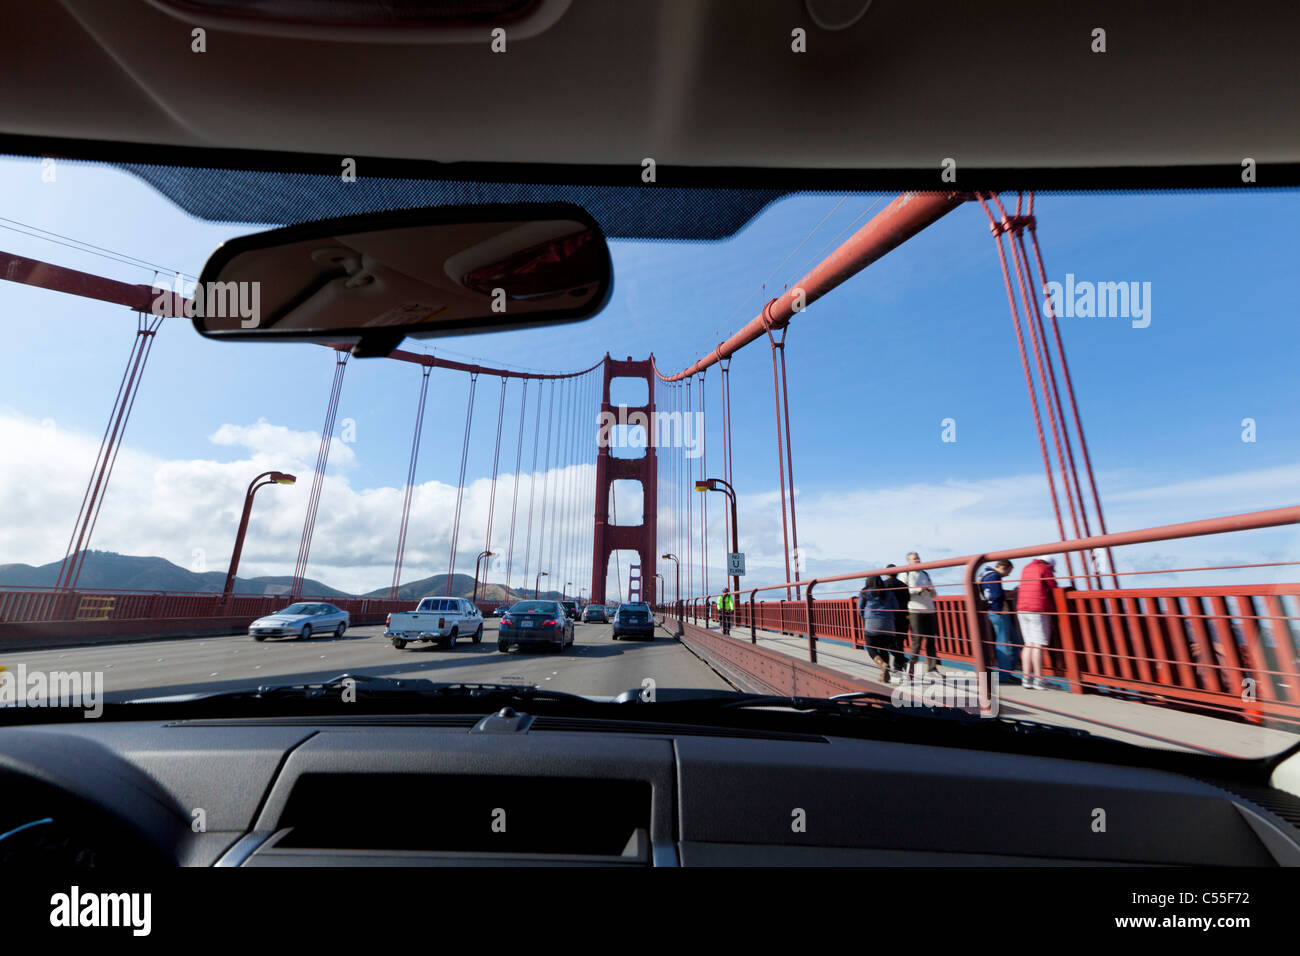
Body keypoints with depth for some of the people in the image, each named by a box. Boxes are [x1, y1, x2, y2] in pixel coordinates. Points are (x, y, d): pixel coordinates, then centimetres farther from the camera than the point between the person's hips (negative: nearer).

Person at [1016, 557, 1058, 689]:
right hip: (1038, 610, -6)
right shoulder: (1044, 569, -1)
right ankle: (1038, 680, -3)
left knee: (1029, 644, 9)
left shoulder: (1026, 568, 19)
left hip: (1022, 610, 6)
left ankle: (1026, 678, 8)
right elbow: (1054, 588, 1)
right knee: (1038, 645, -4)